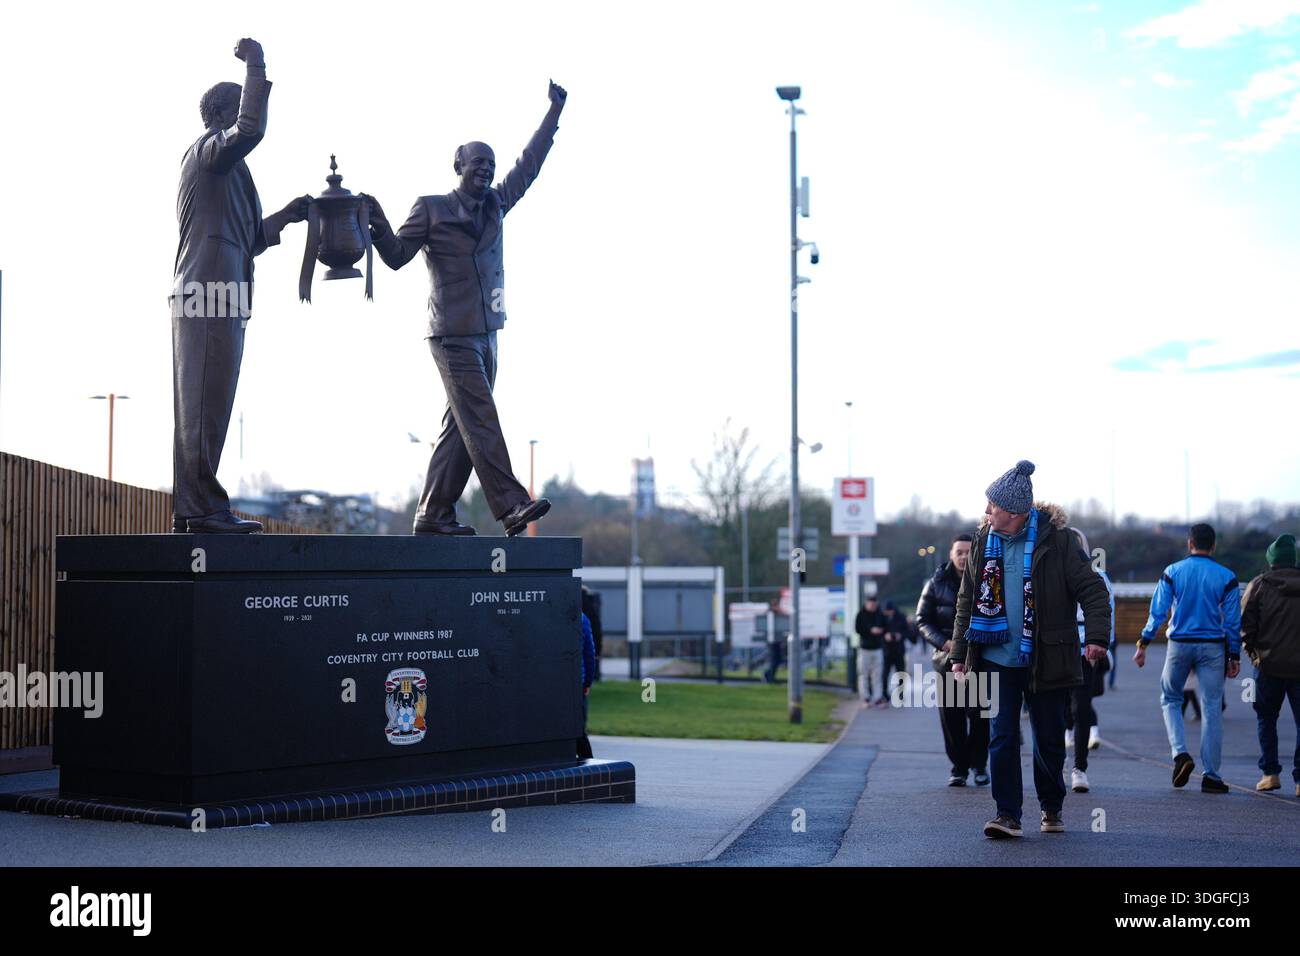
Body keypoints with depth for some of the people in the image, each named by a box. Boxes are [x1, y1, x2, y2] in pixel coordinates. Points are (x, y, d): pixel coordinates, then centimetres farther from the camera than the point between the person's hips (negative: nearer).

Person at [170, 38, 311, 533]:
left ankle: (191, 511, 9)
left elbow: (243, 242, 31)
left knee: (201, 408, 8)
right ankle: (202, 507, -15)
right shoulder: (209, 149, -1)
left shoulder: (220, 165, 29)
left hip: (210, 297, 11)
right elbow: (250, 130, -24)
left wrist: (284, 217, 25)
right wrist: (256, 68, -13)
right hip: (211, 291, -11)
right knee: (204, 405, -13)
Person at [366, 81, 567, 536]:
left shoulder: (494, 204, 16)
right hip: (452, 335, -7)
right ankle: (512, 508, -18)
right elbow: (397, 255, -3)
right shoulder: (431, 209, 0)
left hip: (486, 333, 7)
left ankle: (433, 514, 8)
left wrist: (554, 112, 26)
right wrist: (378, 224, -21)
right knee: (482, 423, -13)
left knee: (461, 427, 5)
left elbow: (528, 165, 25)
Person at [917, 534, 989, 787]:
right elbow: (923, 621, 6)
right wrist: (943, 643, -10)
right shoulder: (937, 583, 6)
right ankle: (959, 767, 11)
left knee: (980, 713, -7)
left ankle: (978, 763, 12)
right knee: (951, 714, 0)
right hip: (948, 659, 1)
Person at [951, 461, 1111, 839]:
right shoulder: (983, 542, 5)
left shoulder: (1056, 539, -8)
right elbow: (967, 600, 12)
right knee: (1001, 737, -4)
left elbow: (1091, 589, -7)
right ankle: (1007, 814, 0)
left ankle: (1052, 808, 27)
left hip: (1045, 660, -2)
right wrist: (959, 653, 9)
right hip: (997, 658, 3)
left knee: (1049, 739, 9)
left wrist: (1096, 636, -21)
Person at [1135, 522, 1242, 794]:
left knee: (1170, 699, 18)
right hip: (1213, 648, 0)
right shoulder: (1226, 577, 0)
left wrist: (1143, 644, 2)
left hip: (1179, 645, 0)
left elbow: (1158, 612, -3)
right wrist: (1234, 657, 6)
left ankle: (1180, 753, -3)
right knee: (1212, 708, 3)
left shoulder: (1172, 572, 0)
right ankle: (1210, 776, 2)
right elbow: (1232, 621, 1)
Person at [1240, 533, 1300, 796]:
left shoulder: (1259, 585, -3)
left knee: (1266, 718, 15)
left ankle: (1271, 773, 9)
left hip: (1268, 664, 0)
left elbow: (1246, 624, -4)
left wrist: (1250, 649, 10)